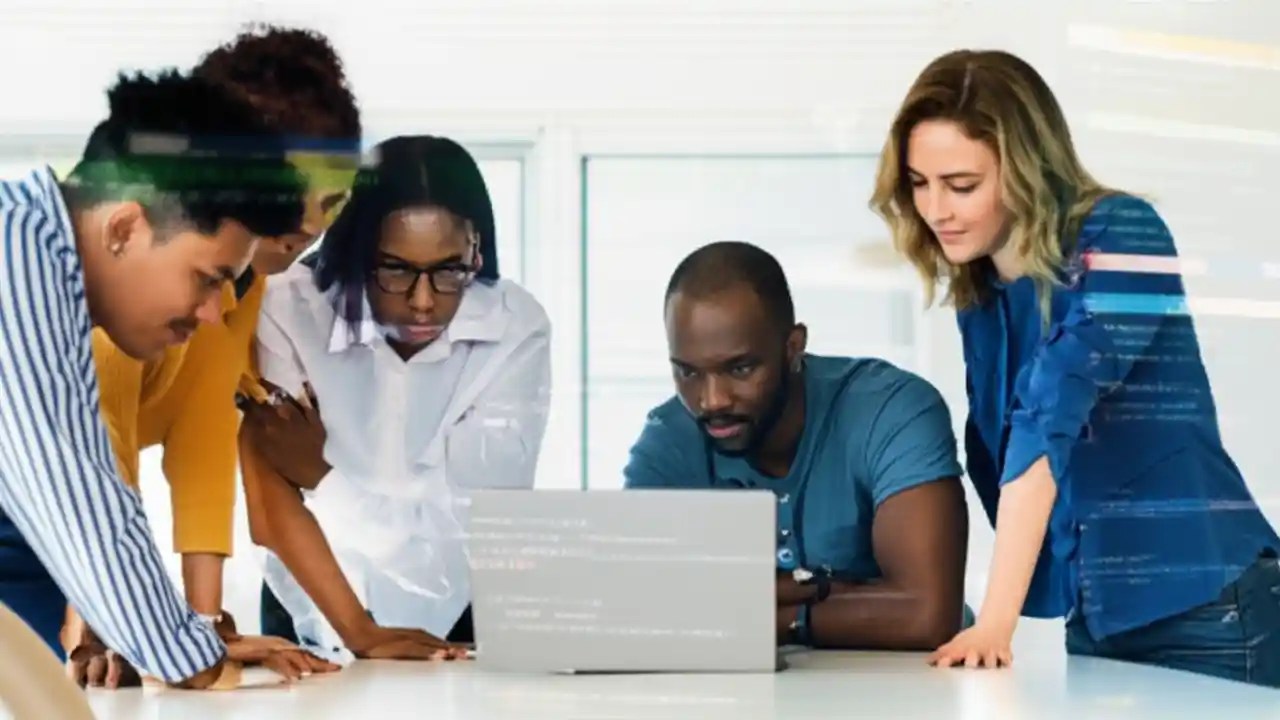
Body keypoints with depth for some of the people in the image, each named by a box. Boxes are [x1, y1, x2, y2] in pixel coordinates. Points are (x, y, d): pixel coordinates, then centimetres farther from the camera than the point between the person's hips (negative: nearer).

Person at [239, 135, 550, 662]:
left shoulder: (516, 327, -11)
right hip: (317, 624, 1)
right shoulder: (290, 311, -13)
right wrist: (360, 635, -25)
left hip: (458, 621, 0)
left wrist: (326, 473, -13)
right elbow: (272, 508, -17)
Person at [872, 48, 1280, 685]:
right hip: (1097, 617, 7)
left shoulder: (1120, 237, -15)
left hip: (1202, 612, -6)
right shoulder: (979, 291, 6)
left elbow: (1048, 423, -24)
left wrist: (997, 621, -32)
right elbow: (1000, 460, 7)